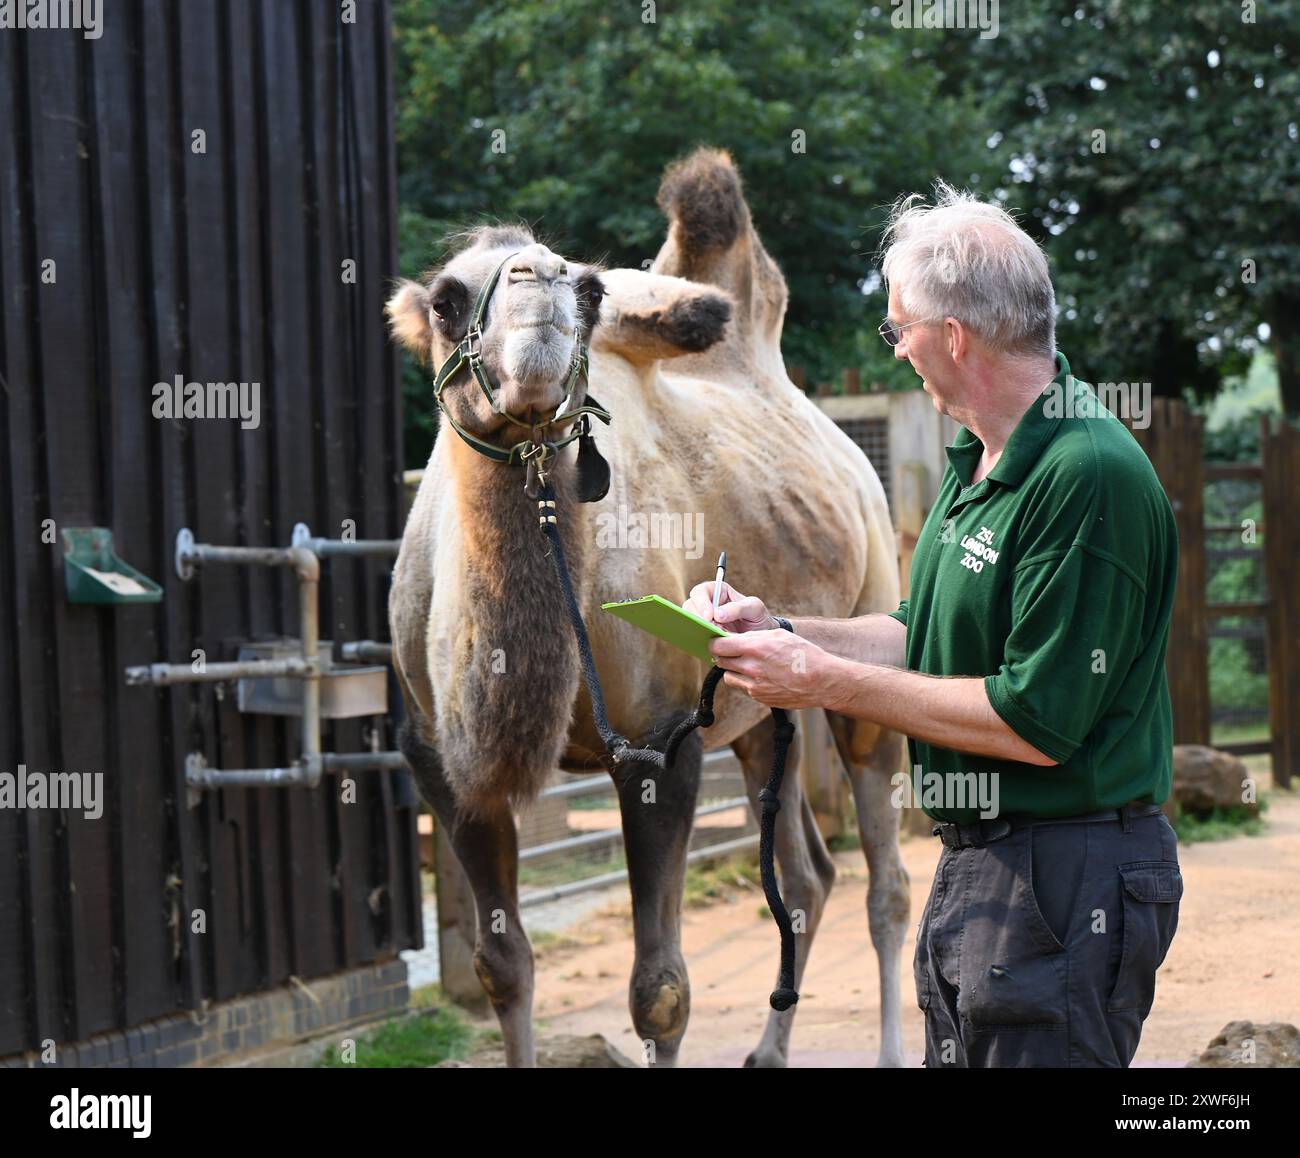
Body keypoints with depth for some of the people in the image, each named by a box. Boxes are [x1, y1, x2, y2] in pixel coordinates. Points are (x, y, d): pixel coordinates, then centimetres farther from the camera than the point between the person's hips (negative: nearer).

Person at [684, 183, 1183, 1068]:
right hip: (974, 864, 10)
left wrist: (829, 682, -18)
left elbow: (1036, 722, -24)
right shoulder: (976, 463, 12)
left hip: (1064, 885, -10)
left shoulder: (1088, 478, -21)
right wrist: (777, 630, 8)